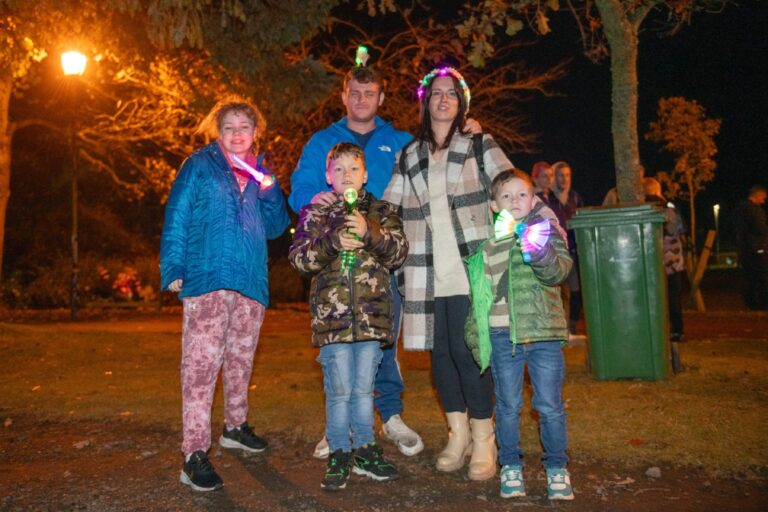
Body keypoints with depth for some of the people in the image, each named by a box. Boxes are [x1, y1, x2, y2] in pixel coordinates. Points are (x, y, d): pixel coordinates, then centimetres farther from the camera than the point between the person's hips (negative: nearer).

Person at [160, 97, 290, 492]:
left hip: (250, 281, 5)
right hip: (208, 278, -5)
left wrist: (269, 191, -3)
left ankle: (236, 426, 33)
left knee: (241, 359, 16)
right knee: (201, 363, -13)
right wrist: (173, 267, -11)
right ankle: (195, 453, -11)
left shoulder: (260, 172, 17)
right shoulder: (199, 165, 4)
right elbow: (176, 218, -1)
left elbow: (275, 228, 14)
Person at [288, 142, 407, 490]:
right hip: (331, 315, -1)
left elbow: (399, 251, -2)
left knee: (364, 387, 11)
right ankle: (339, 455, 16)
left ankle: (365, 449, 25)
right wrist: (332, 243, -18)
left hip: (372, 314, 1)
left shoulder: (381, 211, 9)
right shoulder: (315, 213, 7)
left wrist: (370, 232, -18)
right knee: (339, 389, 2)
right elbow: (299, 258, -2)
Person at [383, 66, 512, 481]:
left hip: (469, 266, -3)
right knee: (439, 350, 6)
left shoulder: (480, 146, 10)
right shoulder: (408, 156, 17)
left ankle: (484, 441, 7)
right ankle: (458, 434, 21)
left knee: (467, 350, -8)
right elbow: (388, 211, 17)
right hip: (425, 272, 3)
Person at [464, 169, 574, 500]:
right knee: (508, 406, 10)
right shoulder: (487, 245, 10)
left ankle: (557, 468, 22)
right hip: (503, 336, 2)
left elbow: (559, 271, -13)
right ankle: (510, 466, 26)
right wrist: (476, 335, 14)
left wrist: (541, 253, -31)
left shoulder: (546, 230, 3)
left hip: (543, 333, -2)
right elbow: (479, 292, 17)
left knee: (550, 406, 5)